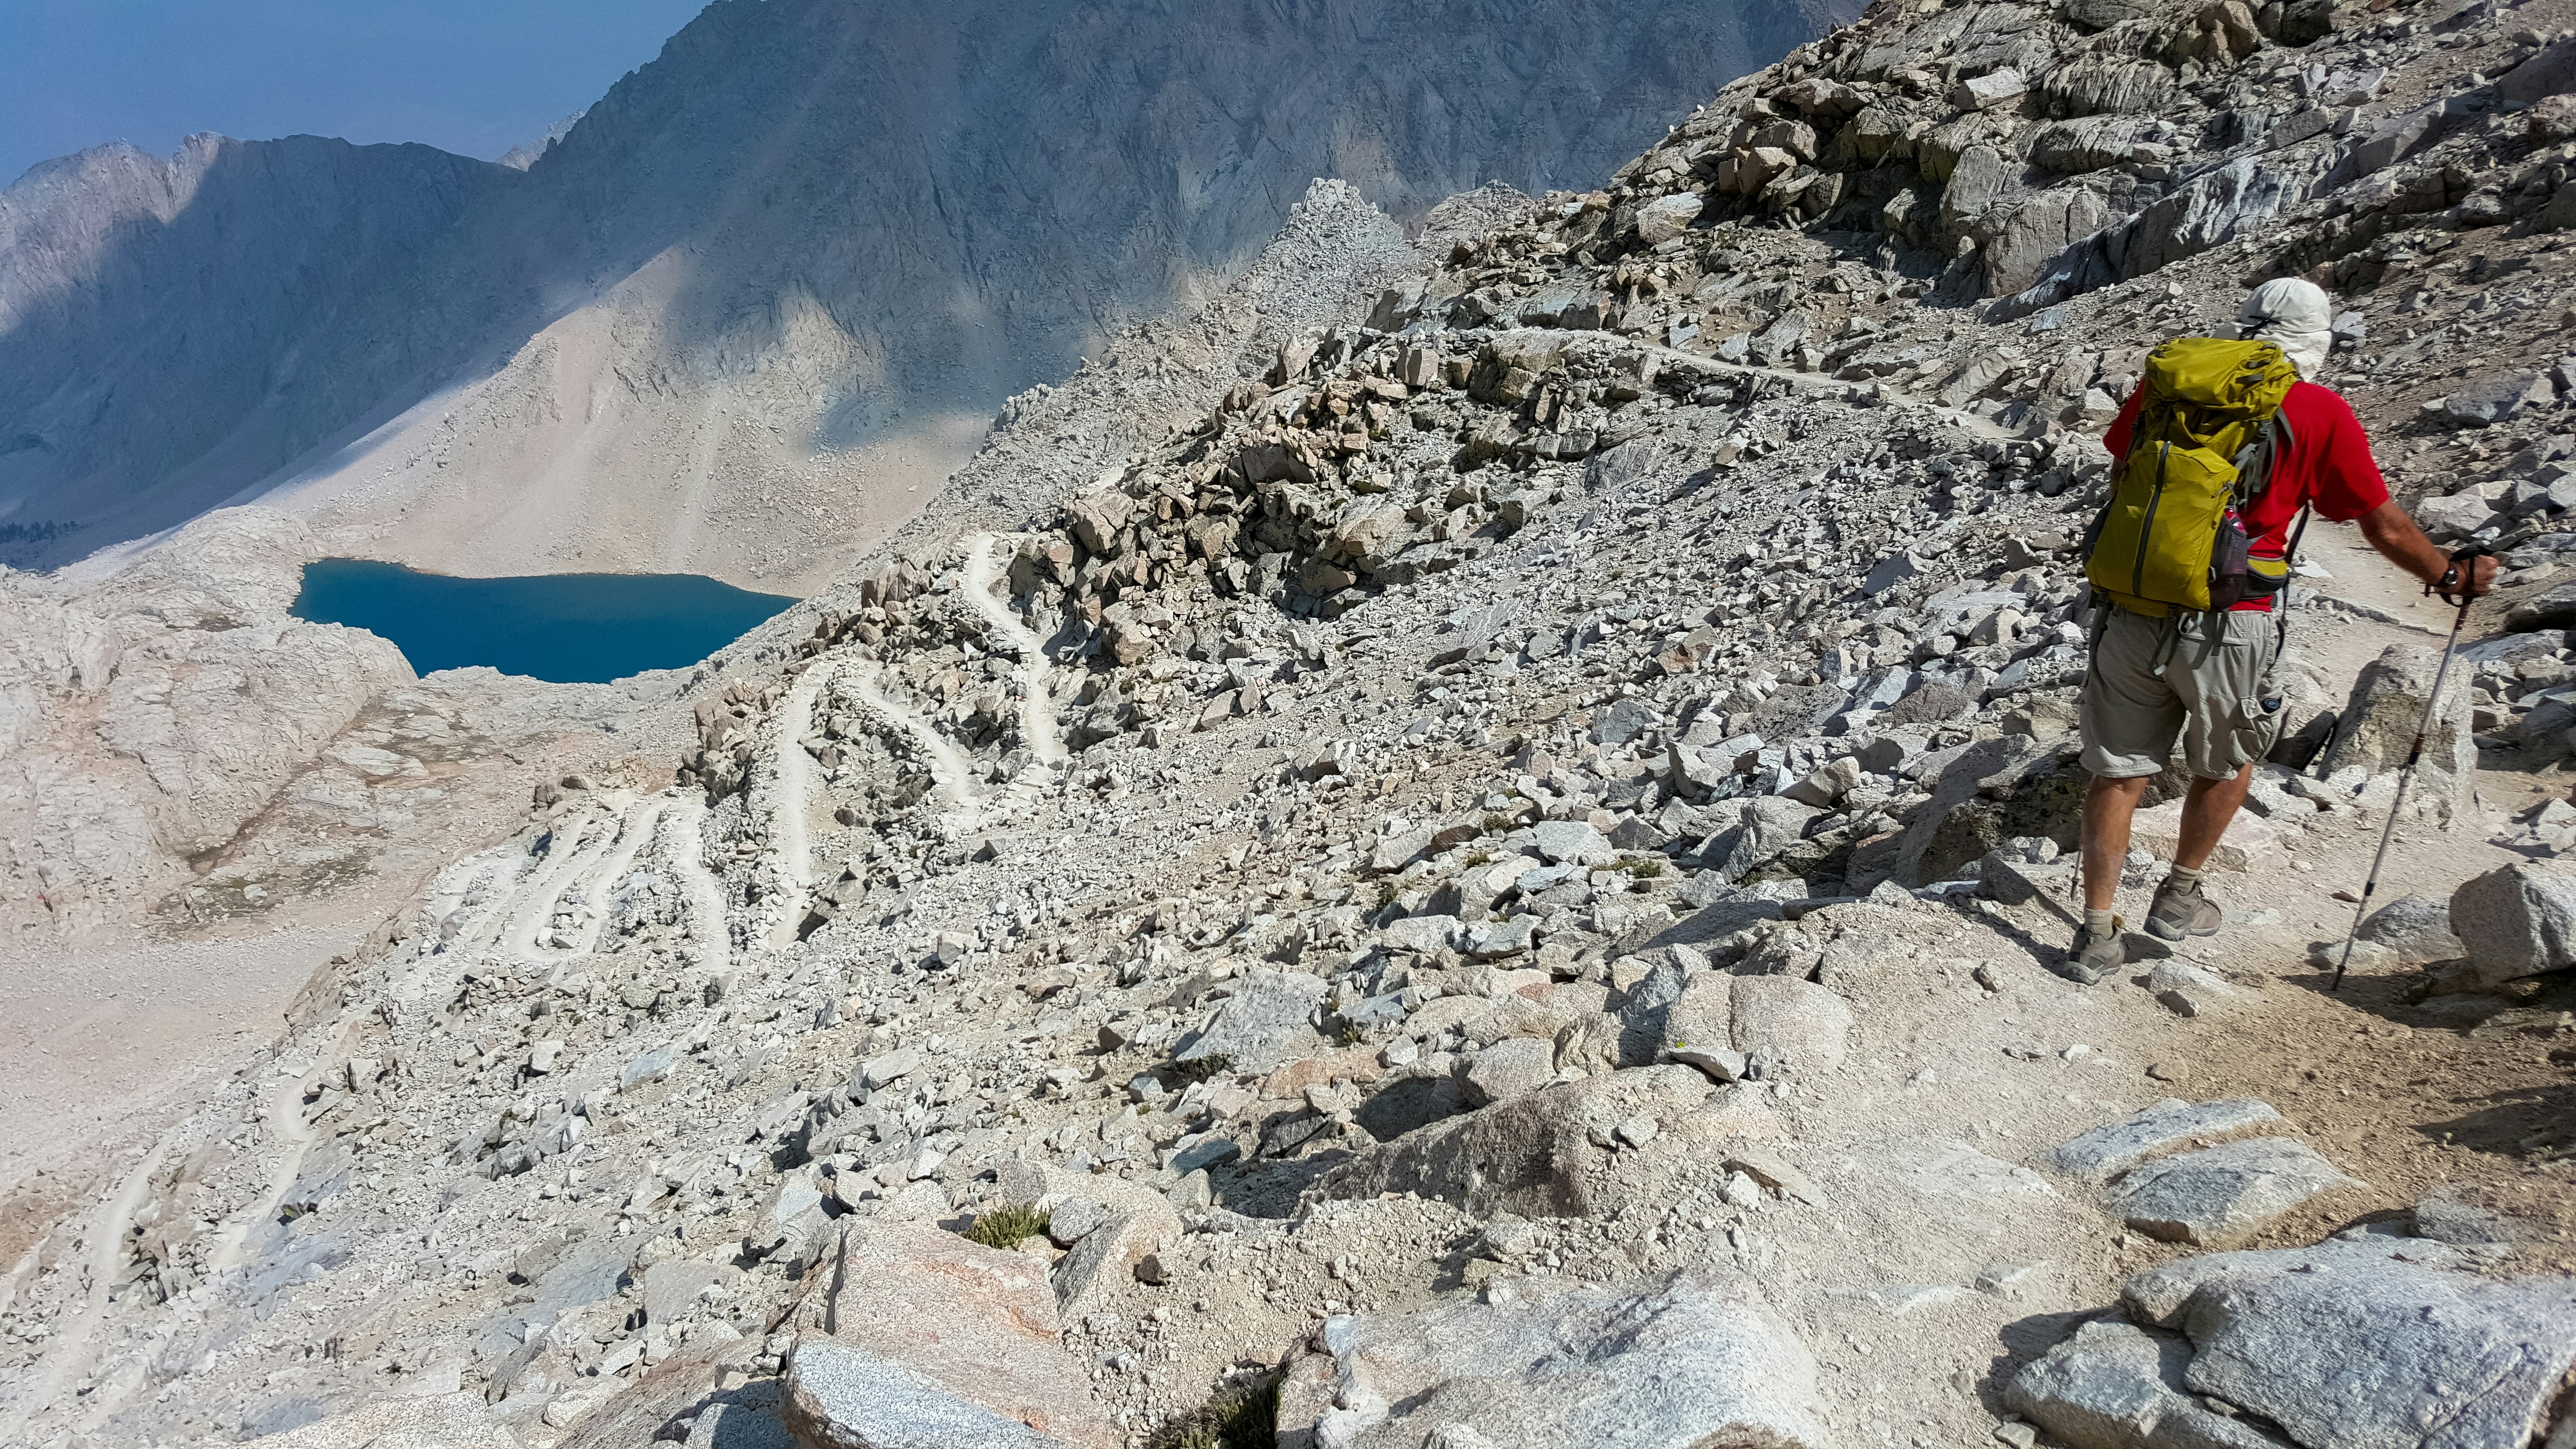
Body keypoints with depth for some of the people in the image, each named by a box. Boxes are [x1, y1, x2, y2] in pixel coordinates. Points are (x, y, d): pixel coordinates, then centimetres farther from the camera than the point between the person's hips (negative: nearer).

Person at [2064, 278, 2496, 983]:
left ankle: (2096, 935, 11)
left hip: (2133, 610, 3)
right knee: (2226, 764, 23)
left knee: (2119, 772, 10)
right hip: (2228, 626, -3)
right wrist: (2454, 576, 24)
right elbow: (2387, 529, 6)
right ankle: (2178, 897, 34)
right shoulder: (2322, 414, -2)